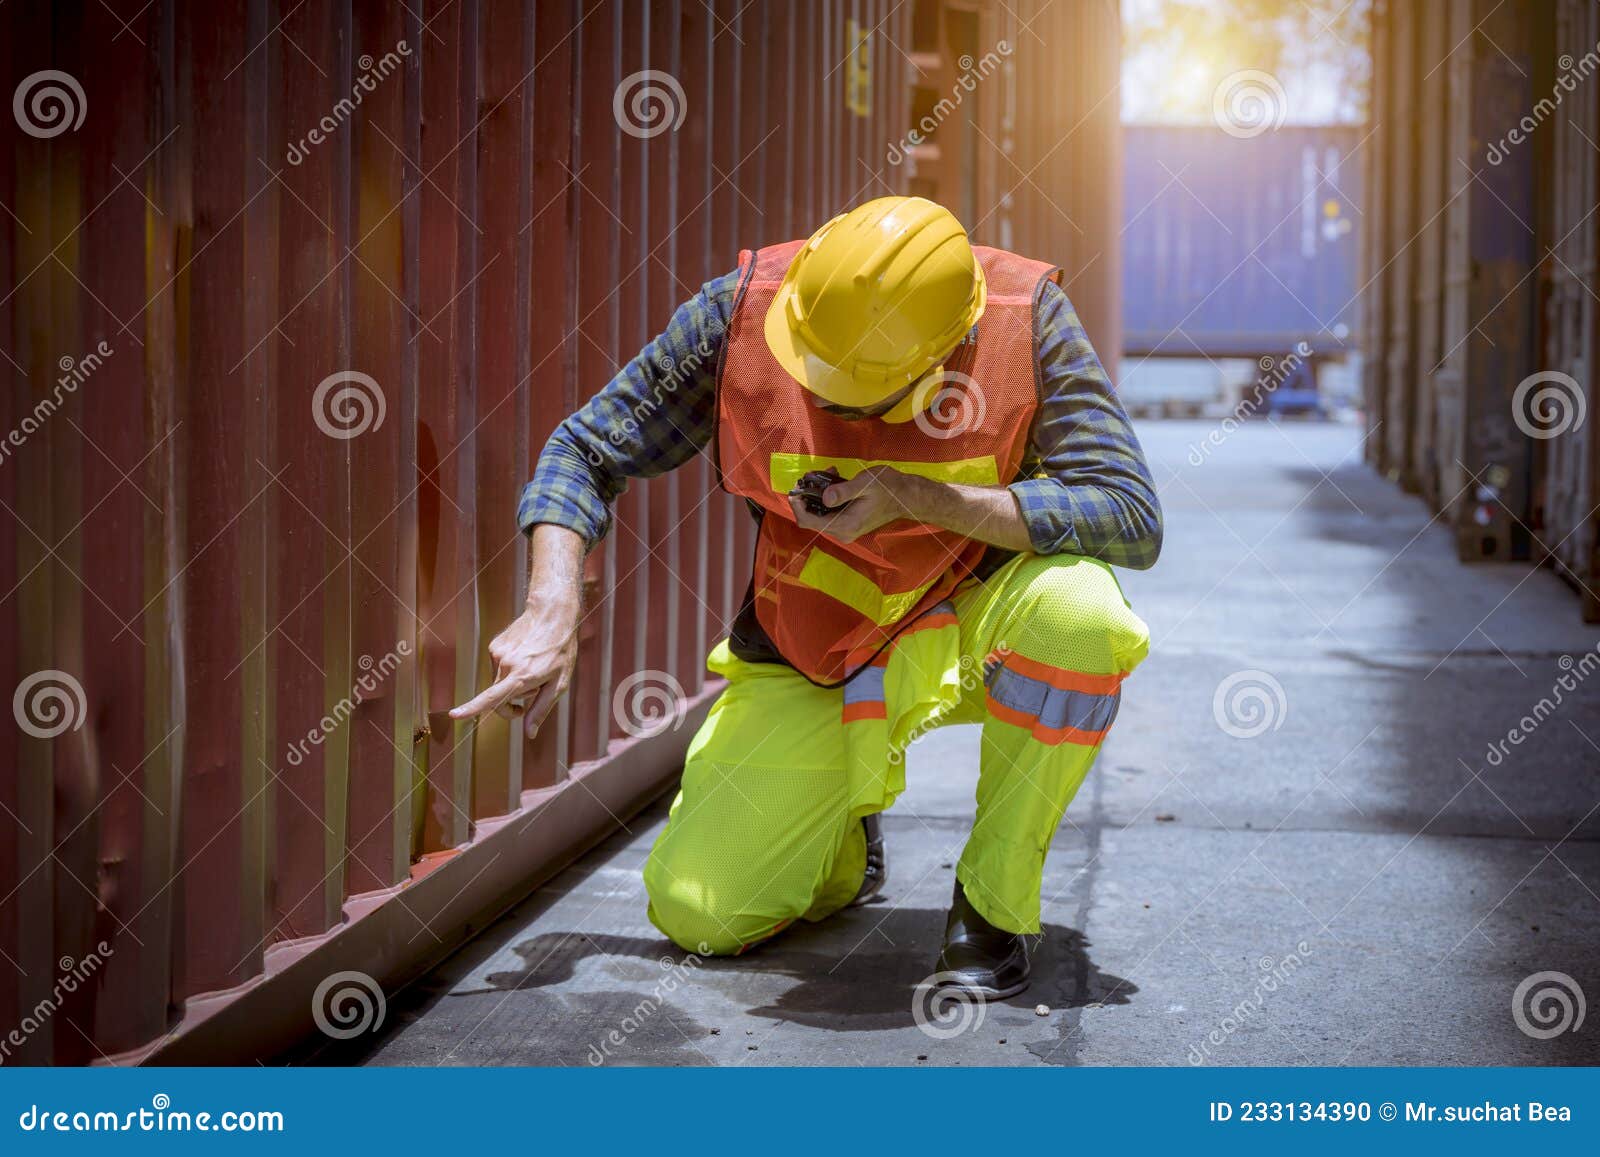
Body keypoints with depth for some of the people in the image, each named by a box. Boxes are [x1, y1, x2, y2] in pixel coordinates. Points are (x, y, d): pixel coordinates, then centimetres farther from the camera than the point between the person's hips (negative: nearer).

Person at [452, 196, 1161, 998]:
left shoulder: (1027, 319, -23)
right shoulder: (741, 310, -19)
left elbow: (1133, 519, -26)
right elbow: (586, 451, -7)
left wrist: (920, 499, -33)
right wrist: (553, 613, -23)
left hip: (976, 618, -1)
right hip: (816, 656, 2)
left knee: (1076, 608, -38)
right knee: (696, 913, -11)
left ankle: (994, 897, -14)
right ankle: (849, 838, 25)